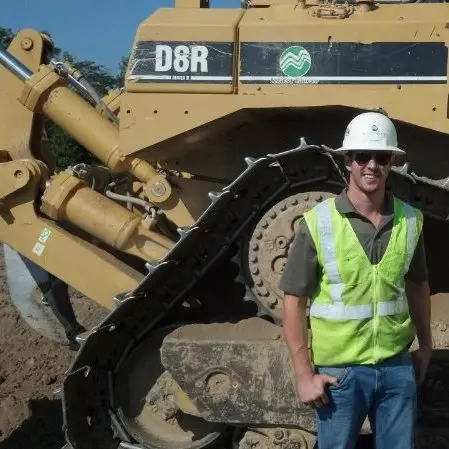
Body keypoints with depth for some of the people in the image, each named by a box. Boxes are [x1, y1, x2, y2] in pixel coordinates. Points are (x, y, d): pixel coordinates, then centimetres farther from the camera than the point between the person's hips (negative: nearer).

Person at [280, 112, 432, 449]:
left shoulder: (410, 220, -1)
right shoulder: (318, 223, -12)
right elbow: (294, 302, -9)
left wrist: (425, 345, 17)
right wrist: (304, 374, -10)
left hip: (398, 367, 3)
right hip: (339, 370, -3)